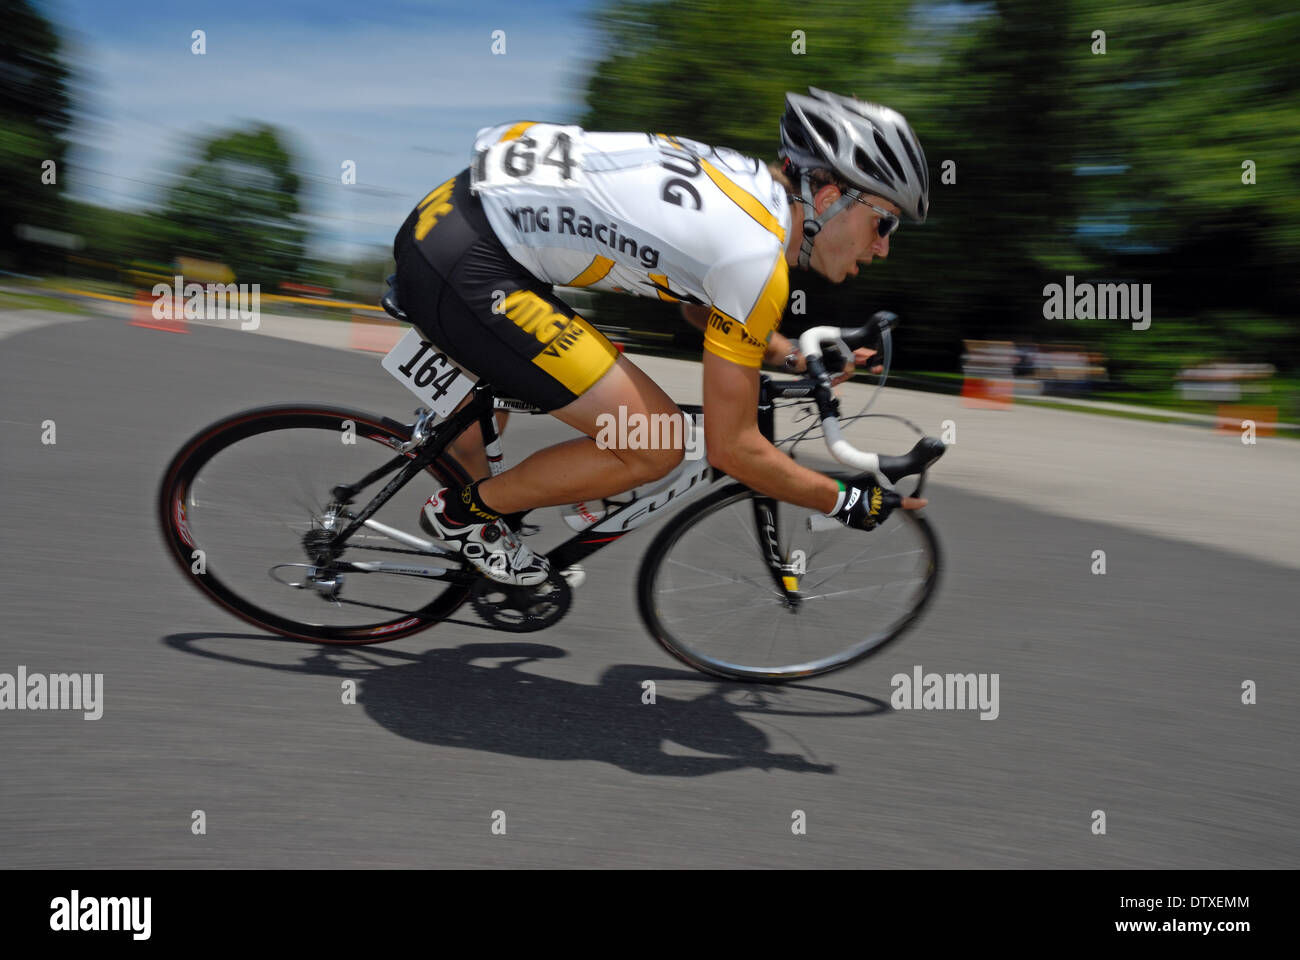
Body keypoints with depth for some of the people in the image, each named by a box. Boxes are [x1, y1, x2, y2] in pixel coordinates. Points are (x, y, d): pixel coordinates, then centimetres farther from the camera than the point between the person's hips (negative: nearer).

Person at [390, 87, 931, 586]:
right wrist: (844, 501, 3)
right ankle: (465, 513, 10)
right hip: (464, 268, -10)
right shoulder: (757, 257, -15)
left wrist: (794, 358, 25)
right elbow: (732, 448, -9)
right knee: (655, 447, -6)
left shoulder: (743, 180, 10)